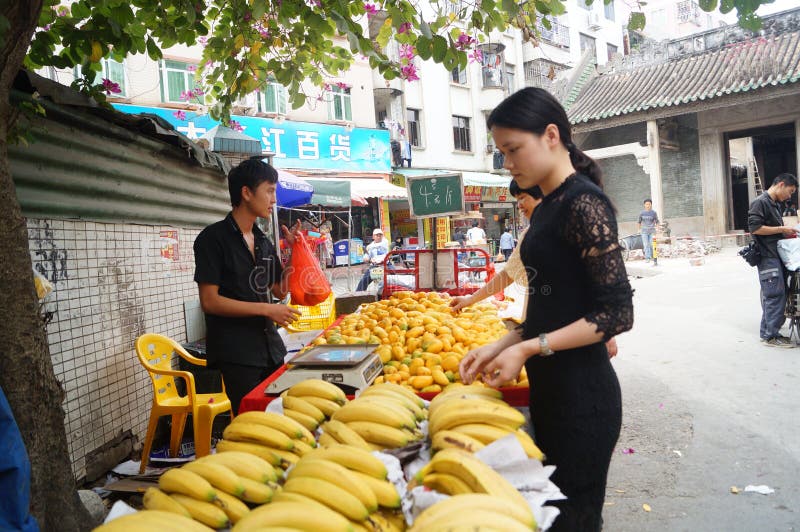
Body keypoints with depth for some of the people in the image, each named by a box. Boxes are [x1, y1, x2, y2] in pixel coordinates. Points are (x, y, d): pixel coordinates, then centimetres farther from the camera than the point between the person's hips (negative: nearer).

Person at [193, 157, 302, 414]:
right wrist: (266, 309, -17)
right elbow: (209, 301, -14)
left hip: (270, 347, 7)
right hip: (235, 353, -7)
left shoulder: (263, 241, 13)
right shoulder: (213, 238, -9)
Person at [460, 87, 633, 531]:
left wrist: (528, 348, -19)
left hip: (581, 395, -9)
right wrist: (500, 346, 3)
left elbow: (617, 313, -19)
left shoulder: (584, 203, -16)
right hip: (549, 389, 9)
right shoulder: (547, 208, 11)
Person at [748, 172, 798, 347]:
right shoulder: (760, 202, -11)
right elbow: (754, 228, -19)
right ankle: (770, 336, -6)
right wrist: (781, 229, -14)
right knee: (775, 295, -11)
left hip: (777, 255, 10)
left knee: (778, 294, 11)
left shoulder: (776, 204, 20)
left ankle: (769, 332, 17)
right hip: (767, 256, -10)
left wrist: (786, 231, 14)